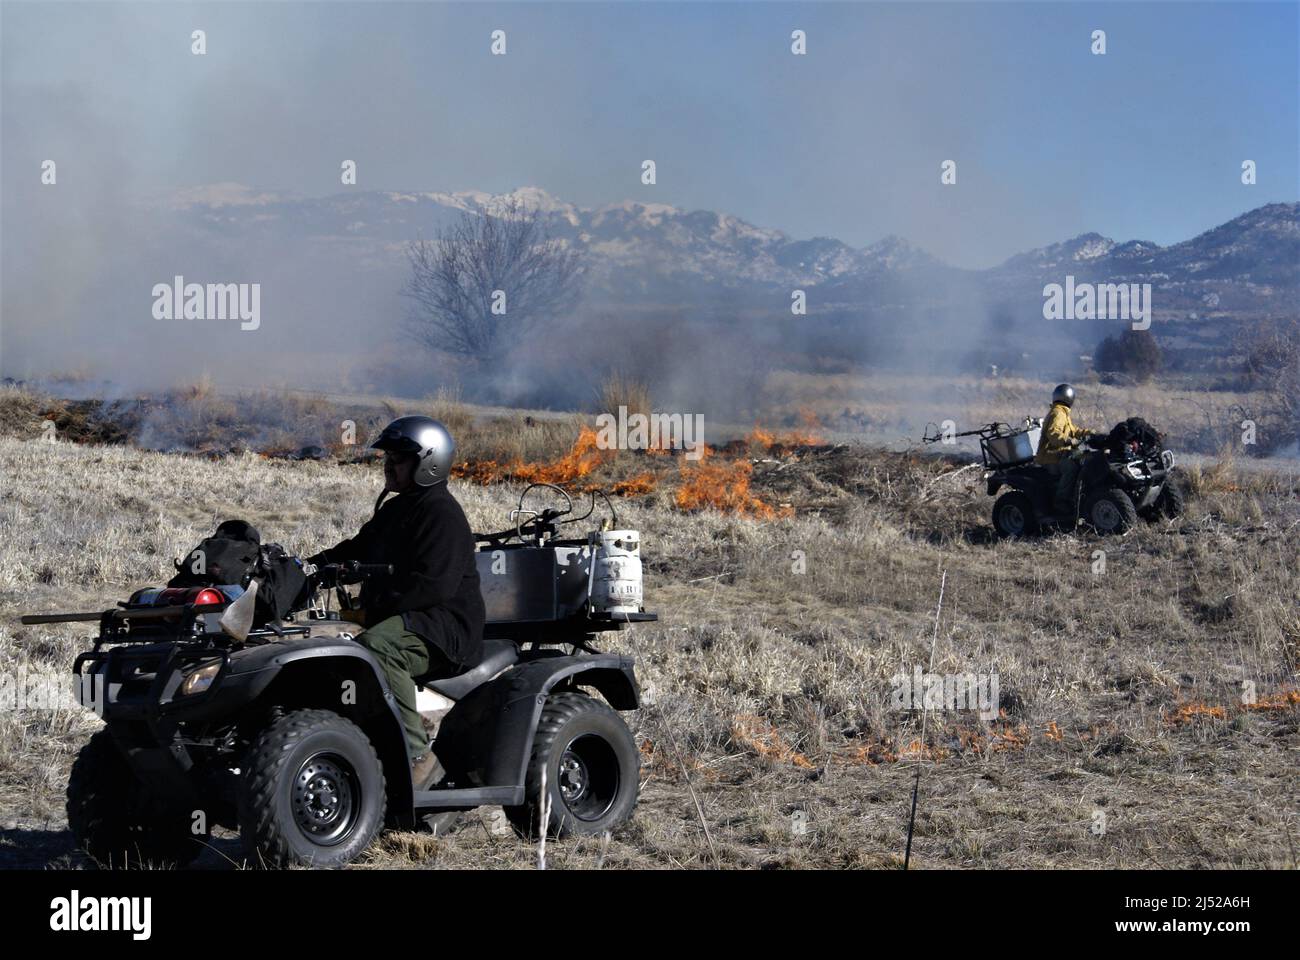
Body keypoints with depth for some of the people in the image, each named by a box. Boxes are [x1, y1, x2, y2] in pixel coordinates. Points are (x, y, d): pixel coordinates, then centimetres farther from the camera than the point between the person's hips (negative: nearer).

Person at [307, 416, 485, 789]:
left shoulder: (441, 514, -11)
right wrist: (309, 566, 11)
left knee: (375, 644, -37)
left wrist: (375, 606, -22)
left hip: (446, 626, -10)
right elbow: (356, 550, 28)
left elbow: (433, 584, -23)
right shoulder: (394, 510, 21)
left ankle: (418, 755, -34)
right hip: (402, 622, 10)